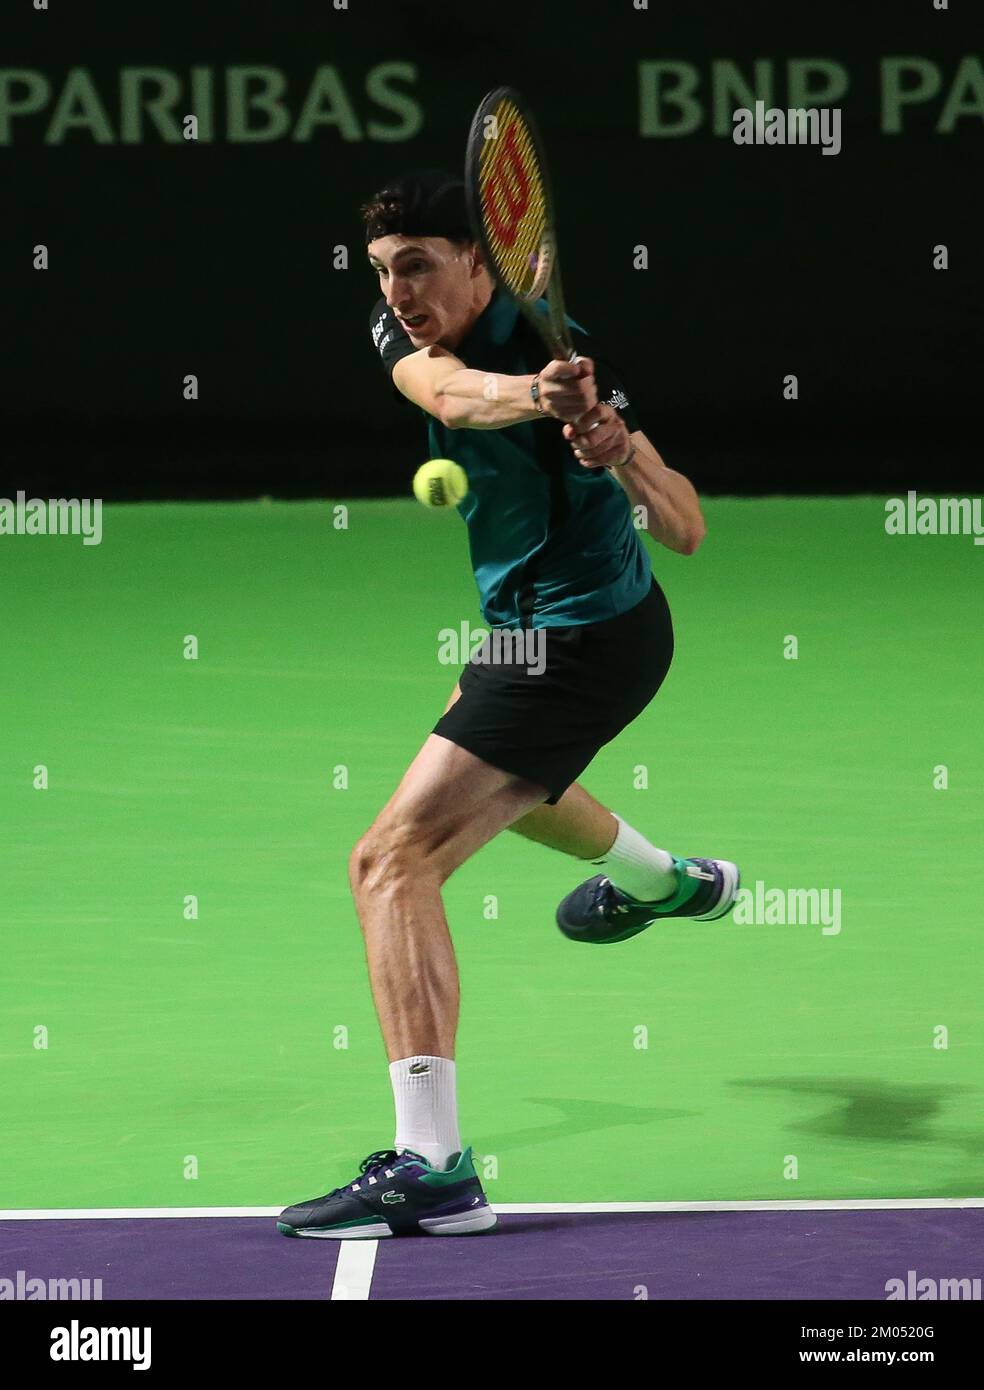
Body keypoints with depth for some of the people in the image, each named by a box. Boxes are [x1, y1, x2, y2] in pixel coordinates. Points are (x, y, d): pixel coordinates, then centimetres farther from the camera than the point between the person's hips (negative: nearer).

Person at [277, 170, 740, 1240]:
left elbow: (683, 531, -30)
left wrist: (620, 457, -48)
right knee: (494, 774, 40)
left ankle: (432, 1169, -30)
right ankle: (666, 882, 70)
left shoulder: (563, 359, -26)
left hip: (583, 640, -10)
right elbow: (452, 392, -24)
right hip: (528, 626, 10)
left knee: (394, 860, -21)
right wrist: (530, 395, -40)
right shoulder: (404, 331, -5)